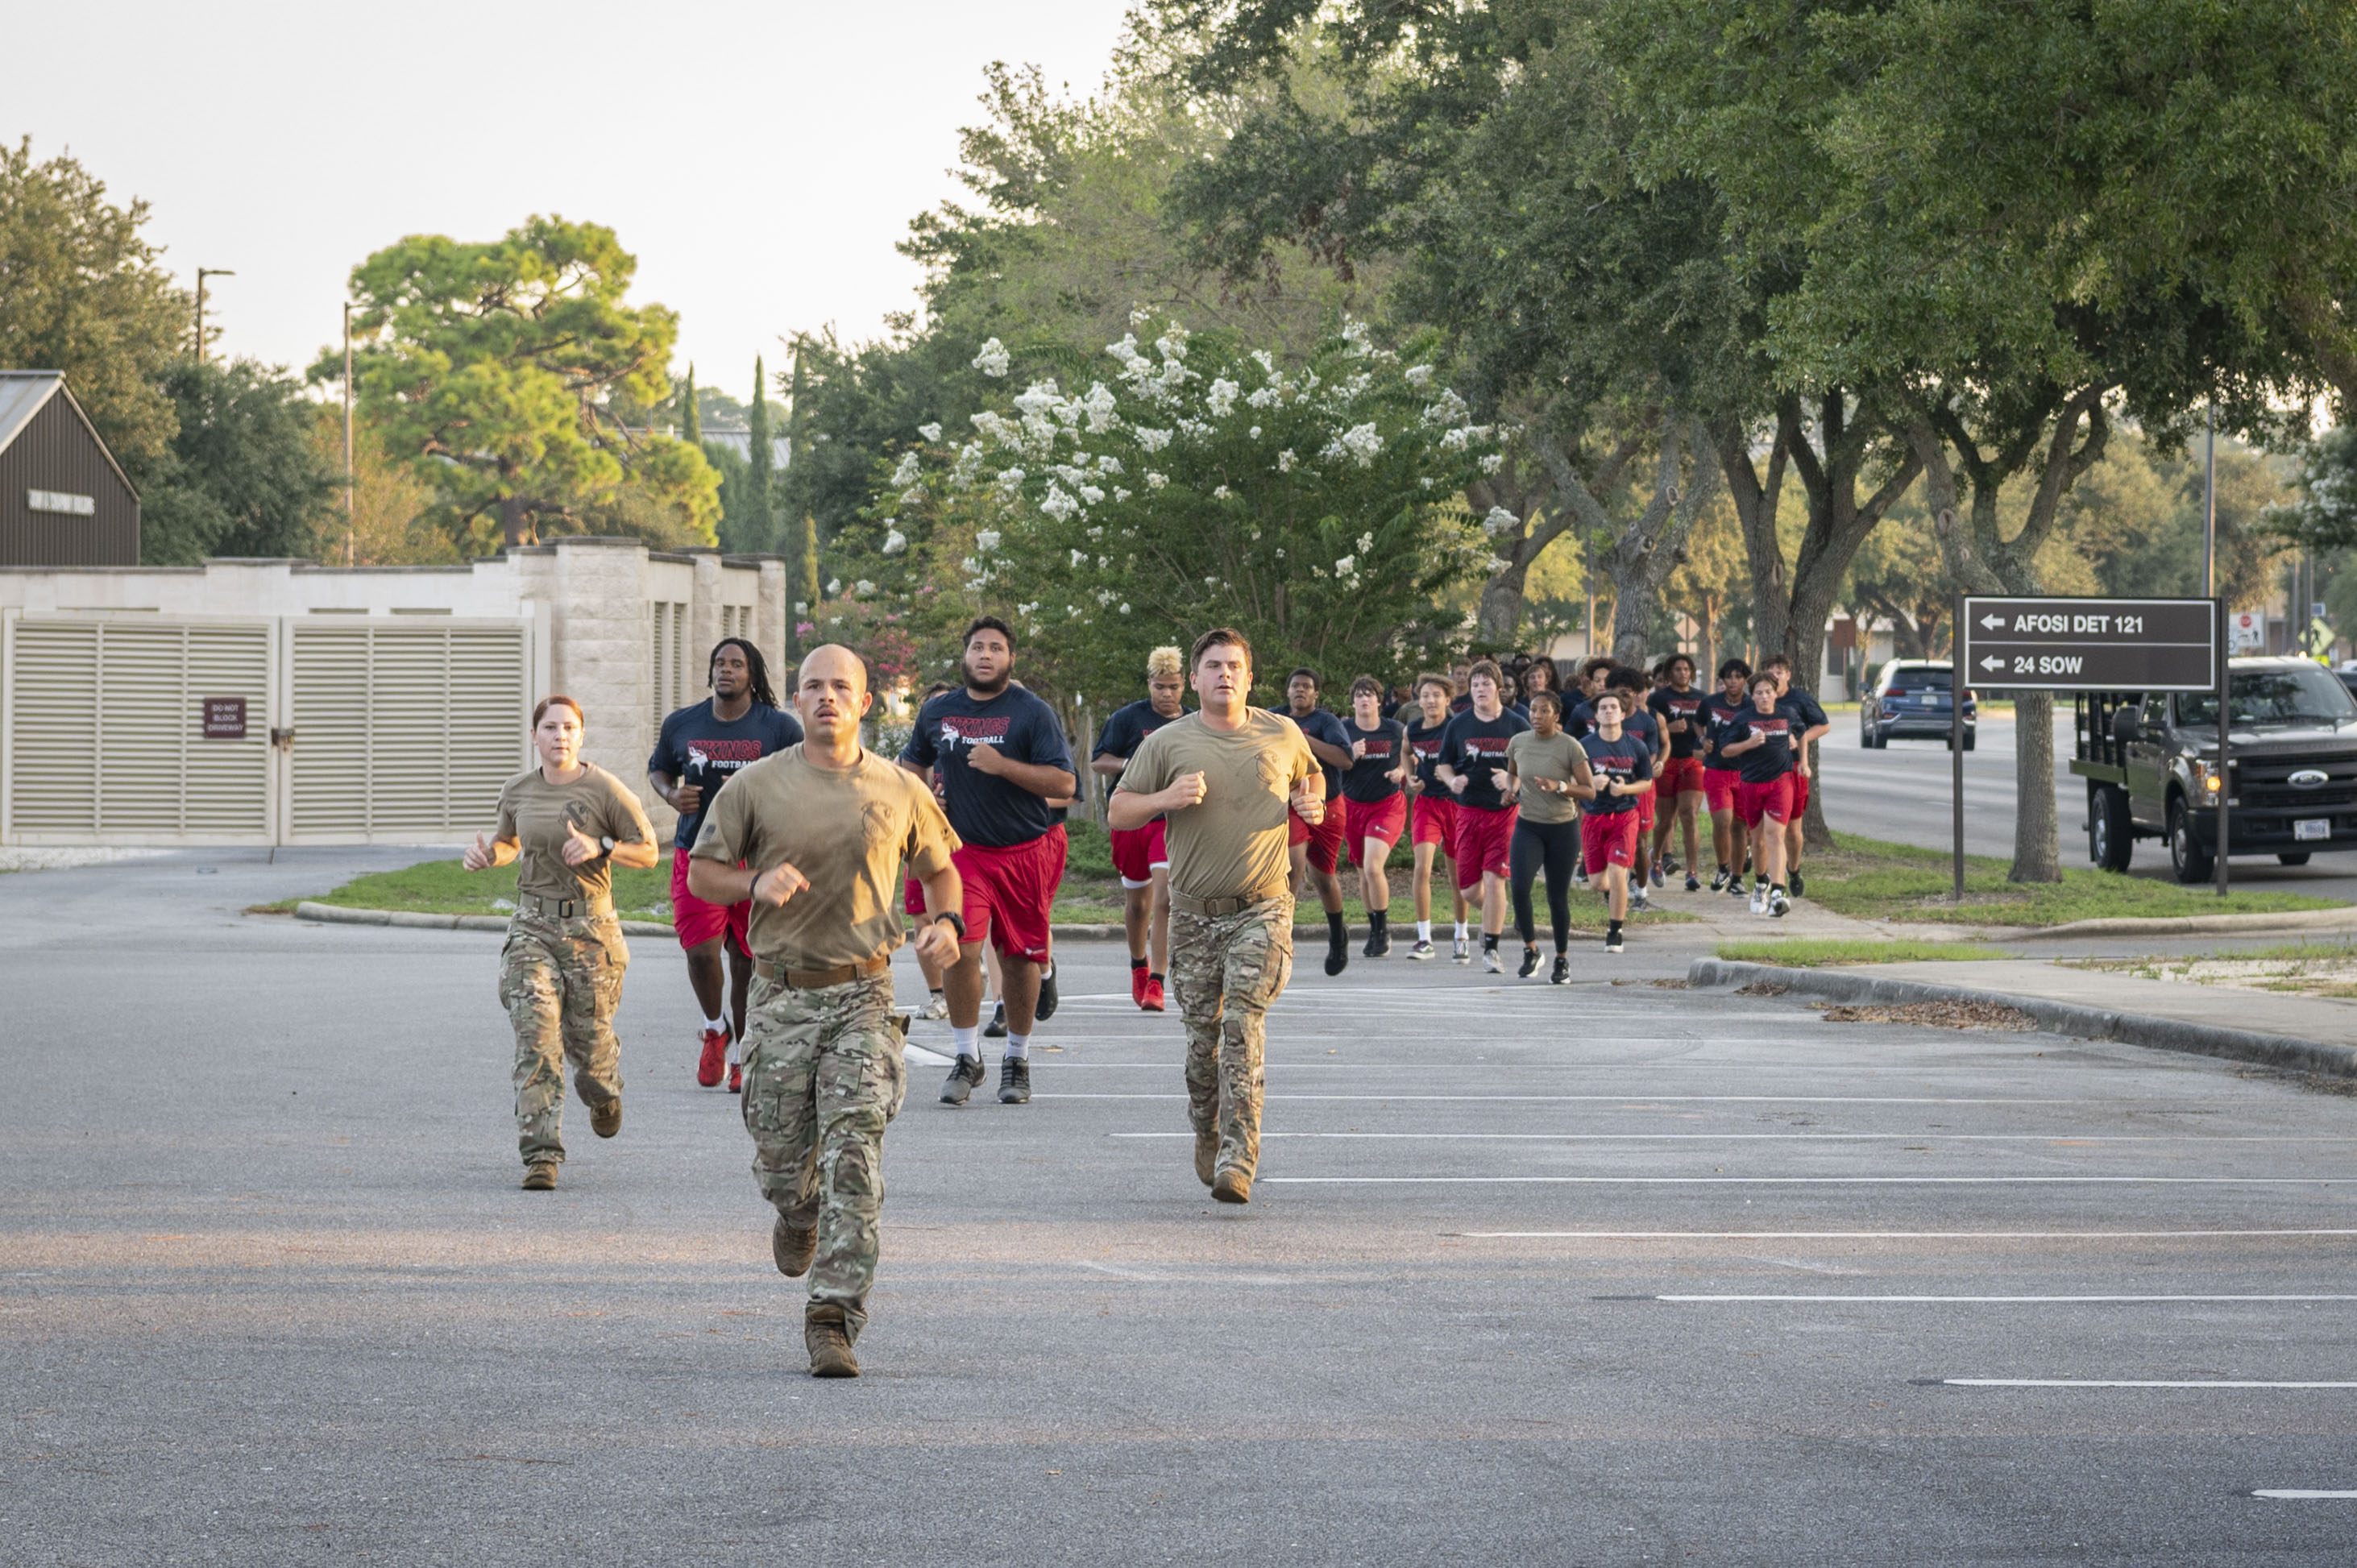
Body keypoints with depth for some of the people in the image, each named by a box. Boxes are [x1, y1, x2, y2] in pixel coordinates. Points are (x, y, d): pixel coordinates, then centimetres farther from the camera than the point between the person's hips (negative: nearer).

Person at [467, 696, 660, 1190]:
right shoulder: (517, 791, 6)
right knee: (536, 1038, -13)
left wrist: (599, 847, -18)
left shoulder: (605, 790, -6)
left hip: (589, 927, -2)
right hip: (532, 927, 2)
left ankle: (605, 1093, 45)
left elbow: (648, 853, -1)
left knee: (589, 1038, 6)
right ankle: (541, 1155, -16)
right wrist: (487, 853, 3)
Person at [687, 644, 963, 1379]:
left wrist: (946, 920, -1)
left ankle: (833, 1321, -14)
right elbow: (702, 872, 7)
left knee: (854, 1156, -12)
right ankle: (796, 1219, 43)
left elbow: (939, 867, 20)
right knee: (781, 1156, 5)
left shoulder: (900, 791, 6)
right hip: (782, 994, 0)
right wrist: (756, 885, -14)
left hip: (863, 994, 0)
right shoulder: (758, 786, 2)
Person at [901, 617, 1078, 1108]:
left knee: (1020, 957, 5)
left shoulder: (1033, 713, -6)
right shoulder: (937, 712, 7)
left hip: (1026, 851, -2)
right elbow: (913, 765, 26)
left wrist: (1003, 765, -24)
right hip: (964, 848, 2)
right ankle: (967, 1058, -1)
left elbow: (1065, 784, -15)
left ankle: (1017, 1060, 21)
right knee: (959, 948, -13)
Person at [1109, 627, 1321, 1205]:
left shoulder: (1283, 735, 7)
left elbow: (1311, 773, 27)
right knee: (1202, 1034, 6)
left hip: (1262, 907, -1)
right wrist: (1167, 798, -14)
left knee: (1243, 1027, -15)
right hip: (1194, 912, 1)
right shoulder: (1167, 743, 3)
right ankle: (1207, 1134, 31)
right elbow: (1118, 812, 5)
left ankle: (1238, 1161, -20)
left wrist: (1312, 802, 4)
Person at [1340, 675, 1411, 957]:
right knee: (1364, 872, 11)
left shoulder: (1397, 731, -2)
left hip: (1388, 805, -3)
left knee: (1373, 866, -19)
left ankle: (1383, 930, -6)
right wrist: (1352, 755, -19)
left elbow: (1406, 759, 13)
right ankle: (1374, 928, 29)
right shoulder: (1344, 731, -1)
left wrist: (1401, 772, -9)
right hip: (1354, 806, 3)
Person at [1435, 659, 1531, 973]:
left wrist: (1512, 778, -16)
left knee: (1494, 879, -12)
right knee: (1469, 888, 2)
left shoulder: (1517, 725, 1)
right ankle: (1493, 916, 35)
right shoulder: (1459, 725, 7)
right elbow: (1444, 765, 14)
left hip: (1505, 810, -3)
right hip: (1469, 810, 3)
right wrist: (1452, 780, -9)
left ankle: (1490, 949, -5)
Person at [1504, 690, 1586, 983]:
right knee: (1519, 885, -20)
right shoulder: (1518, 742, 1)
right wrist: (1512, 790, 0)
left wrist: (1559, 787, -24)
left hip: (1563, 829, -2)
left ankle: (1562, 960, 22)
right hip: (1528, 827, 2)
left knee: (1558, 897, 2)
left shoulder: (1570, 747, -11)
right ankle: (1530, 949, -2)